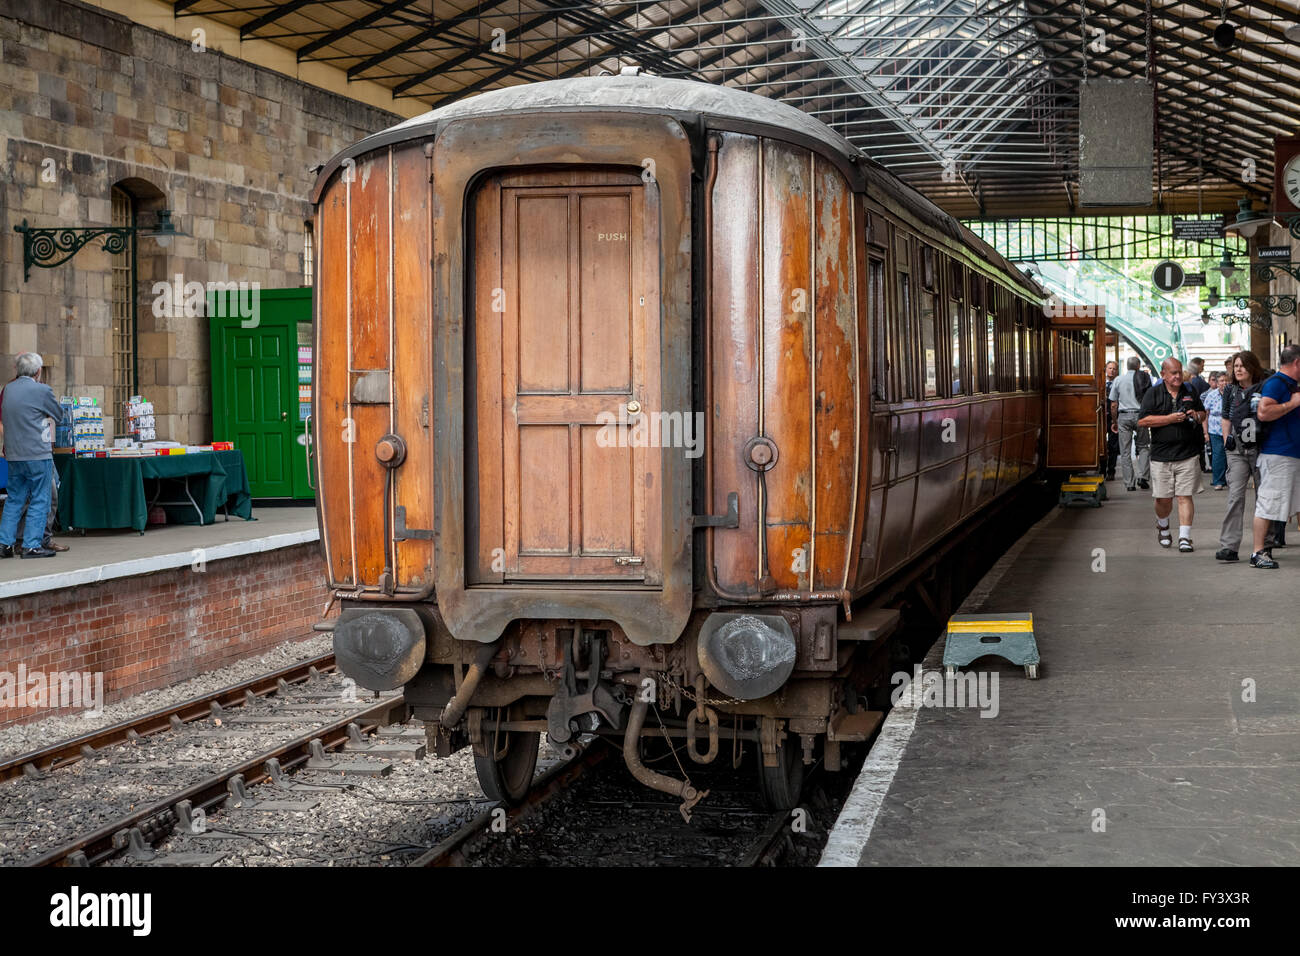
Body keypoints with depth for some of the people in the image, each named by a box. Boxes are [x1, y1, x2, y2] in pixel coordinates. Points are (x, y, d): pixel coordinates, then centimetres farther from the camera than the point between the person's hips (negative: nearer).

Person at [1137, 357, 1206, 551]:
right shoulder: (1153, 393, 2)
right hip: (1161, 455, -1)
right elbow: (1142, 421, -7)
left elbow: (1203, 413, 26)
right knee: (1163, 499, 3)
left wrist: (1197, 416, 1)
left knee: (1185, 497, -5)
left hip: (1188, 455, 1)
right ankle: (1162, 526, 32)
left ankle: (1184, 537, -4)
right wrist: (1170, 418, -14)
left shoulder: (1190, 391, 13)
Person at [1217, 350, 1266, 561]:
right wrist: (1226, 439, 9)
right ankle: (1229, 546, -11)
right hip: (1237, 449, 2)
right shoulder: (1230, 391, 11)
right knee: (1235, 496, -7)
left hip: (1259, 447, -2)